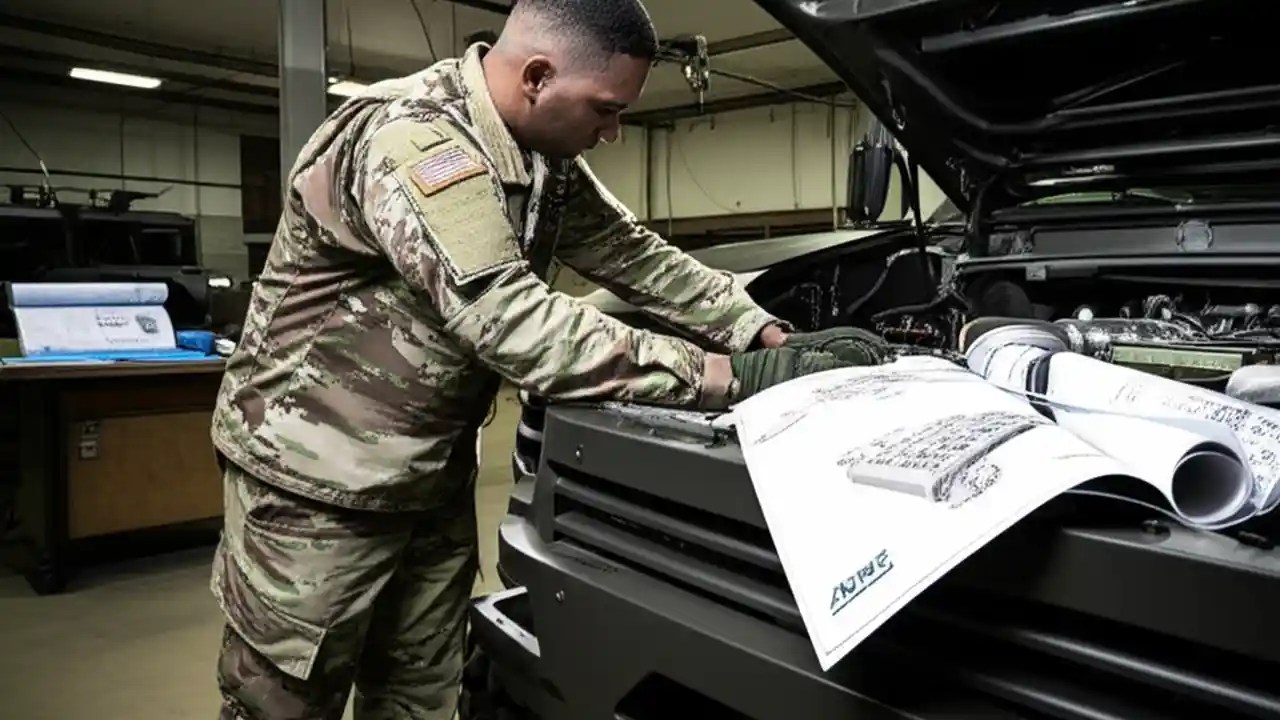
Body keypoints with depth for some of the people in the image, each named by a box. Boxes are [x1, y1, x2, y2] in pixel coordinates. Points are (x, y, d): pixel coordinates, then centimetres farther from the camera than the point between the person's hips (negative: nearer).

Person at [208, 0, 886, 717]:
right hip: (316, 479, -7)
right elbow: (513, 324, -34)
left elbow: (638, 255, 9)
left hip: (432, 480, 8)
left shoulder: (546, 159, 1)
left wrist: (765, 332, -3)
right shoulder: (411, 138, -27)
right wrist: (722, 376, -31)